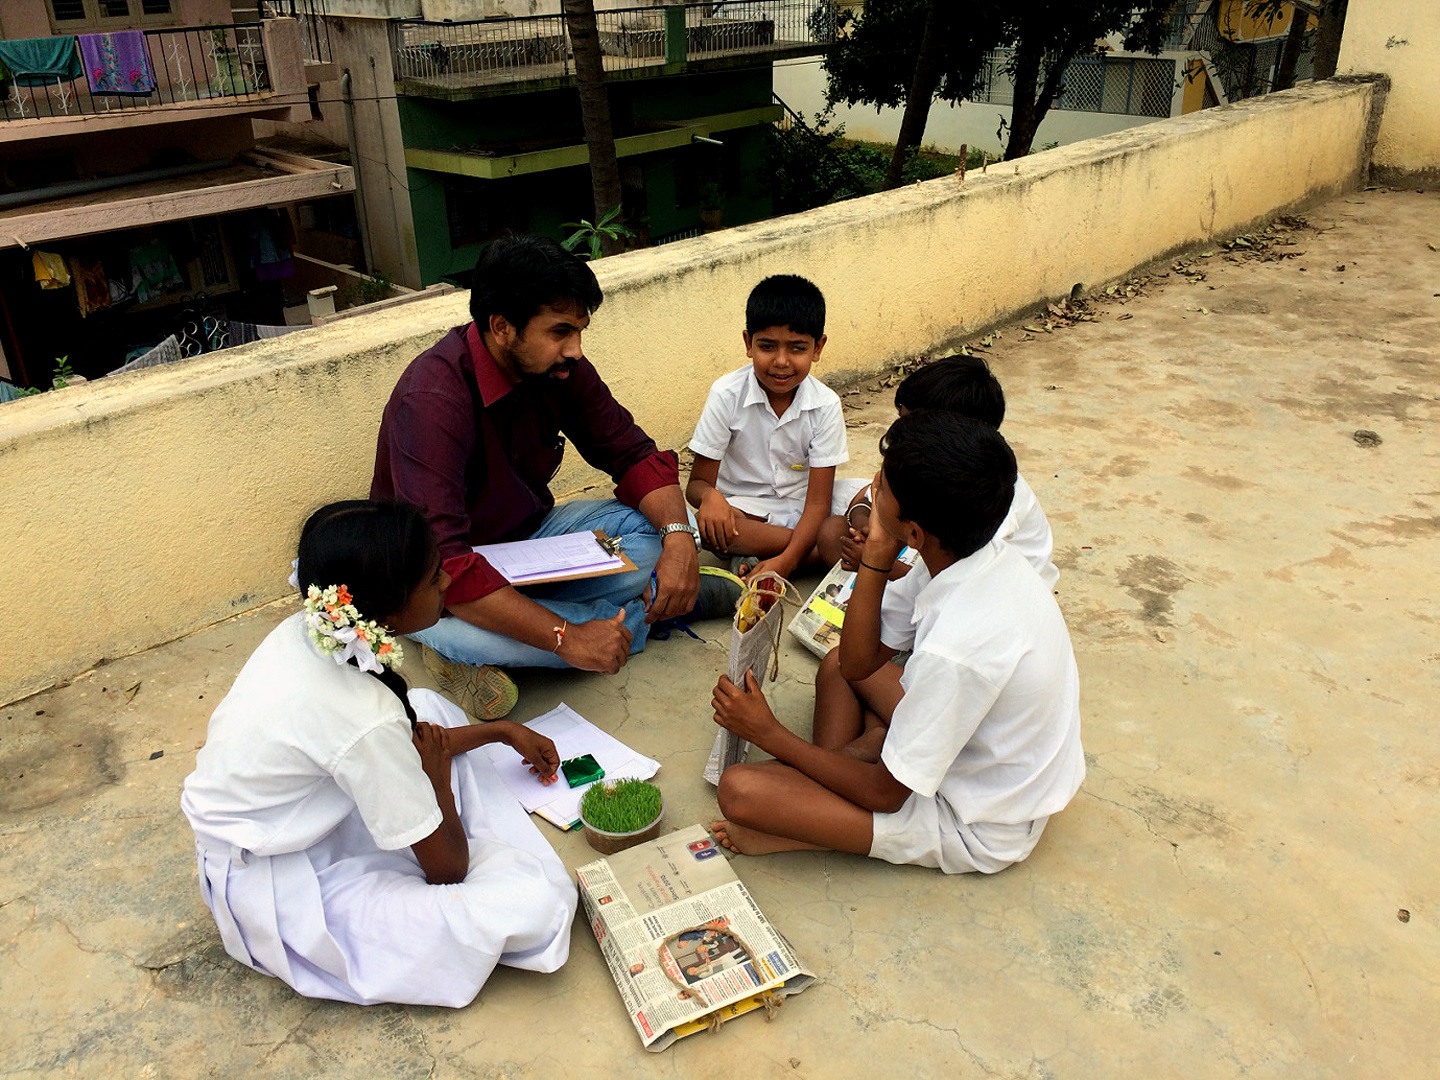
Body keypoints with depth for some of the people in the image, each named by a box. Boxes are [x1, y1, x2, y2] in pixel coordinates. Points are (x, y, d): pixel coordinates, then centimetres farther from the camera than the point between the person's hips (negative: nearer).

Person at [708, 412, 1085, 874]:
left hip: (977, 829, -9)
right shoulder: (993, 557, -11)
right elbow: (857, 663, 0)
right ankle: (833, 775, 2)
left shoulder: (956, 648, -37)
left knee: (739, 789, -22)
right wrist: (876, 555, -14)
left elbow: (886, 793, -20)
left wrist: (769, 734, -11)